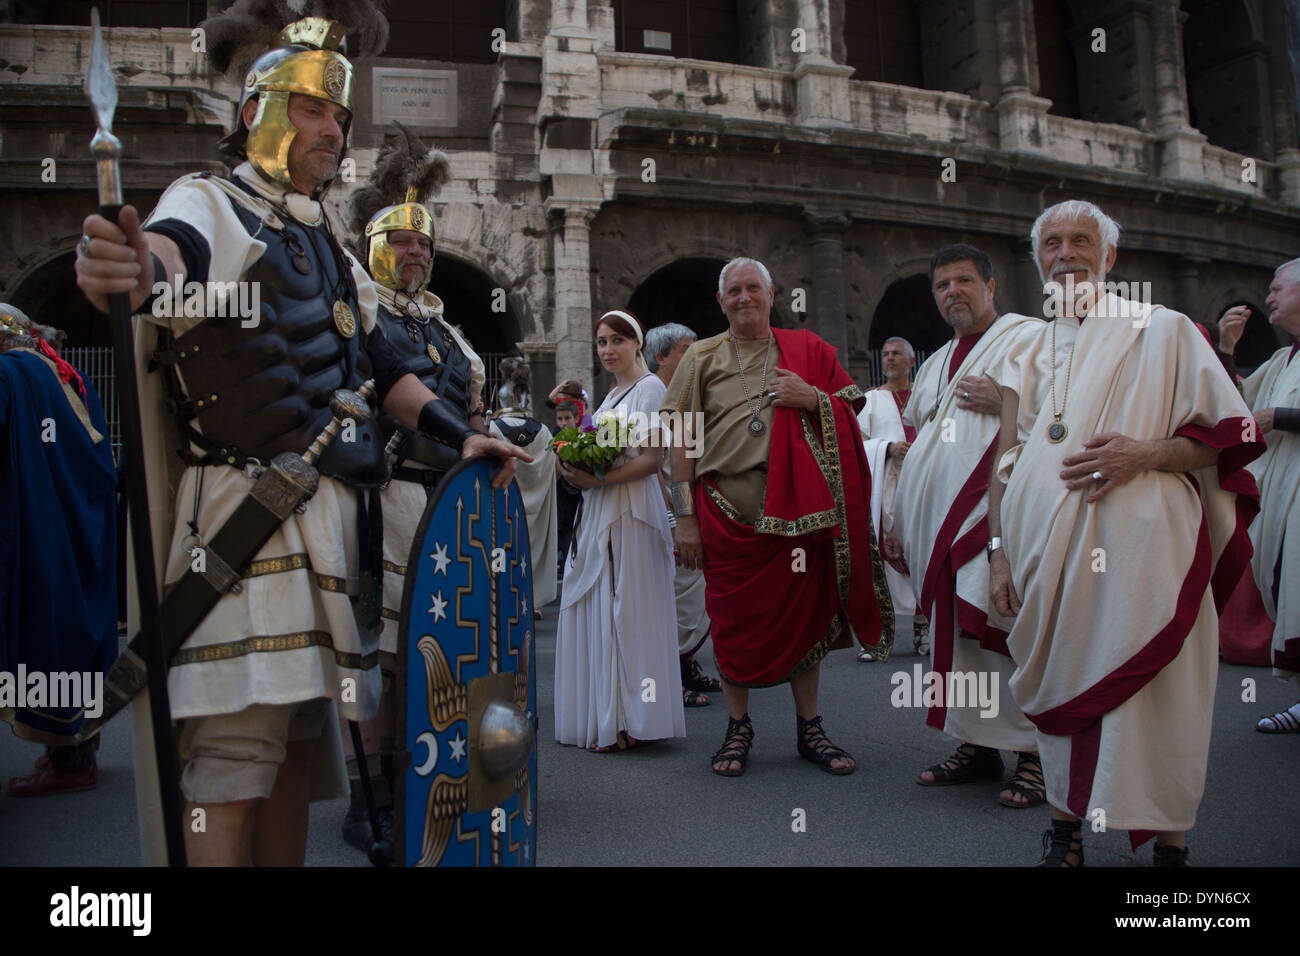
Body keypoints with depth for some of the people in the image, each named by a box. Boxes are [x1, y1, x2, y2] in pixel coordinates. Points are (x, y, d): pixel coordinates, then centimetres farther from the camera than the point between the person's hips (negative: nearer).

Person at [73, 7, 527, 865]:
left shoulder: (328, 249, 24)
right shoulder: (211, 205, -1)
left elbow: (381, 366, 24)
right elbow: (171, 253, -25)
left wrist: (461, 436, 12)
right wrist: (133, 273, -49)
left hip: (332, 513, 8)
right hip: (250, 504, -8)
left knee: (301, 729, 12)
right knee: (237, 742, -9)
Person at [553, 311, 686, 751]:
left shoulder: (649, 387, -4)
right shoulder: (612, 394, 22)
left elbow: (653, 459, -13)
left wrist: (598, 479, -19)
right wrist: (577, 472, 4)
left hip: (631, 513, -9)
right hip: (599, 515, 9)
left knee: (626, 611, -8)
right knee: (596, 612, 6)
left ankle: (633, 722, -2)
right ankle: (605, 716, 12)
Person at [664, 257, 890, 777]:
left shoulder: (807, 349, 11)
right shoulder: (702, 357, 8)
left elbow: (852, 412, 11)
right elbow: (681, 440, 3)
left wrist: (811, 398, -9)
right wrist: (685, 516, -4)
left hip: (797, 506, 1)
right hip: (726, 509, 0)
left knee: (804, 611, 6)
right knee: (733, 619, 5)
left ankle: (809, 728, 20)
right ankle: (738, 728, 21)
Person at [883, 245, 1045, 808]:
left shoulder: (1029, 337, 2)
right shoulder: (935, 366, 23)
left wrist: (1005, 401, -17)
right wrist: (899, 524, 20)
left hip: (999, 522, -7)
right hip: (941, 527, 7)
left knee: (1005, 631, -8)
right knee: (957, 633, 8)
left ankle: (1035, 755, 3)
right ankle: (977, 747, 18)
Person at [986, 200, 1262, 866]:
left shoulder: (1162, 330, 6)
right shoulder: (1028, 352, 16)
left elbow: (1232, 434, 3)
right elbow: (1006, 458, 14)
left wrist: (1147, 453, -14)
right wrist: (998, 552, 5)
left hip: (1137, 548, -3)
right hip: (1044, 555, 4)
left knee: (1147, 699, -5)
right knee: (1061, 689, 7)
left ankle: (1169, 839, 10)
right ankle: (1066, 823, 22)